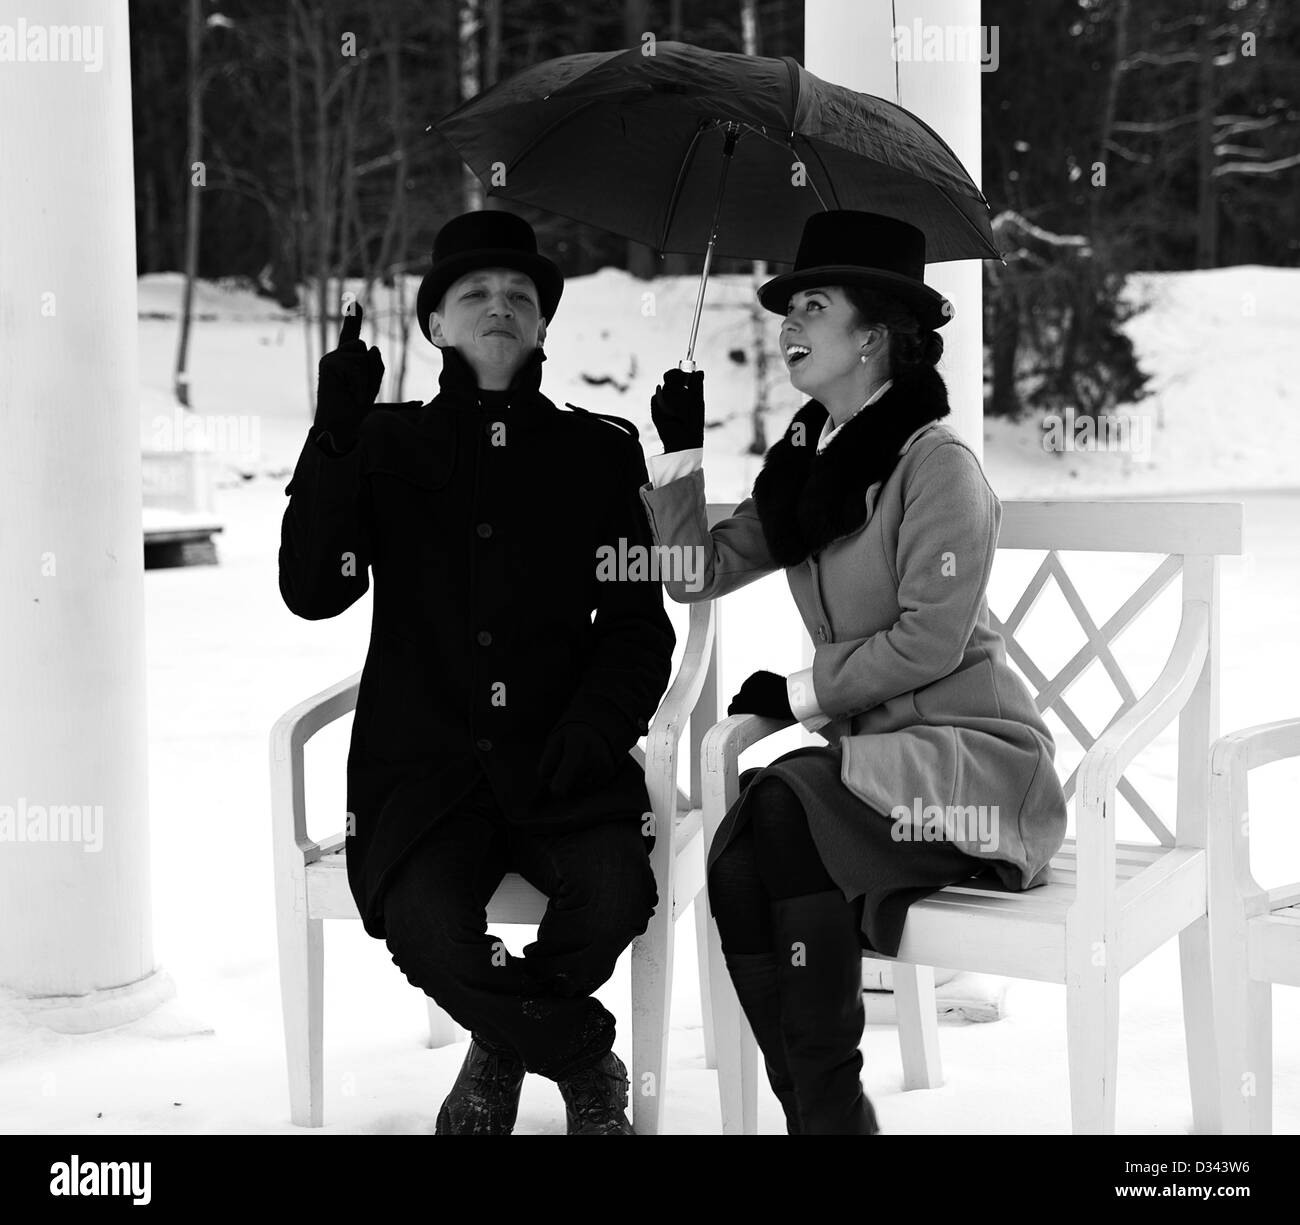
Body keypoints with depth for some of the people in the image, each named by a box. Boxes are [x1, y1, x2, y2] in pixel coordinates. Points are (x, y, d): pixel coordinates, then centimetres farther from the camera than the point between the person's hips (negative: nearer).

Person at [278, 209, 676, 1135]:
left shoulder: (599, 452, 12)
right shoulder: (387, 443, 10)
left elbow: (638, 624, 10)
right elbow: (312, 590, -3)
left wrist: (596, 725, -9)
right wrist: (336, 436, -11)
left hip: (560, 761, 1)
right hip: (422, 757, -1)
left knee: (613, 895, -28)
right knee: (428, 924, -29)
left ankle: (501, 1060, 6)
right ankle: (587, 1064, 0)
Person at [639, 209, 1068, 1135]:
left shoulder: (936, 461, -9)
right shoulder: (806, 467, 14)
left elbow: (930, 639, -15)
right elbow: (701, 572, 10)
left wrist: (799, 693, -10)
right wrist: (681, 451, 4)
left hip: (974, 749, -6)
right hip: (874, 752, 6)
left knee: (790, 801, -30)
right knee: (736, 865, -22)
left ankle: (831, 1102, -19)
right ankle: (815, 1110, -12)